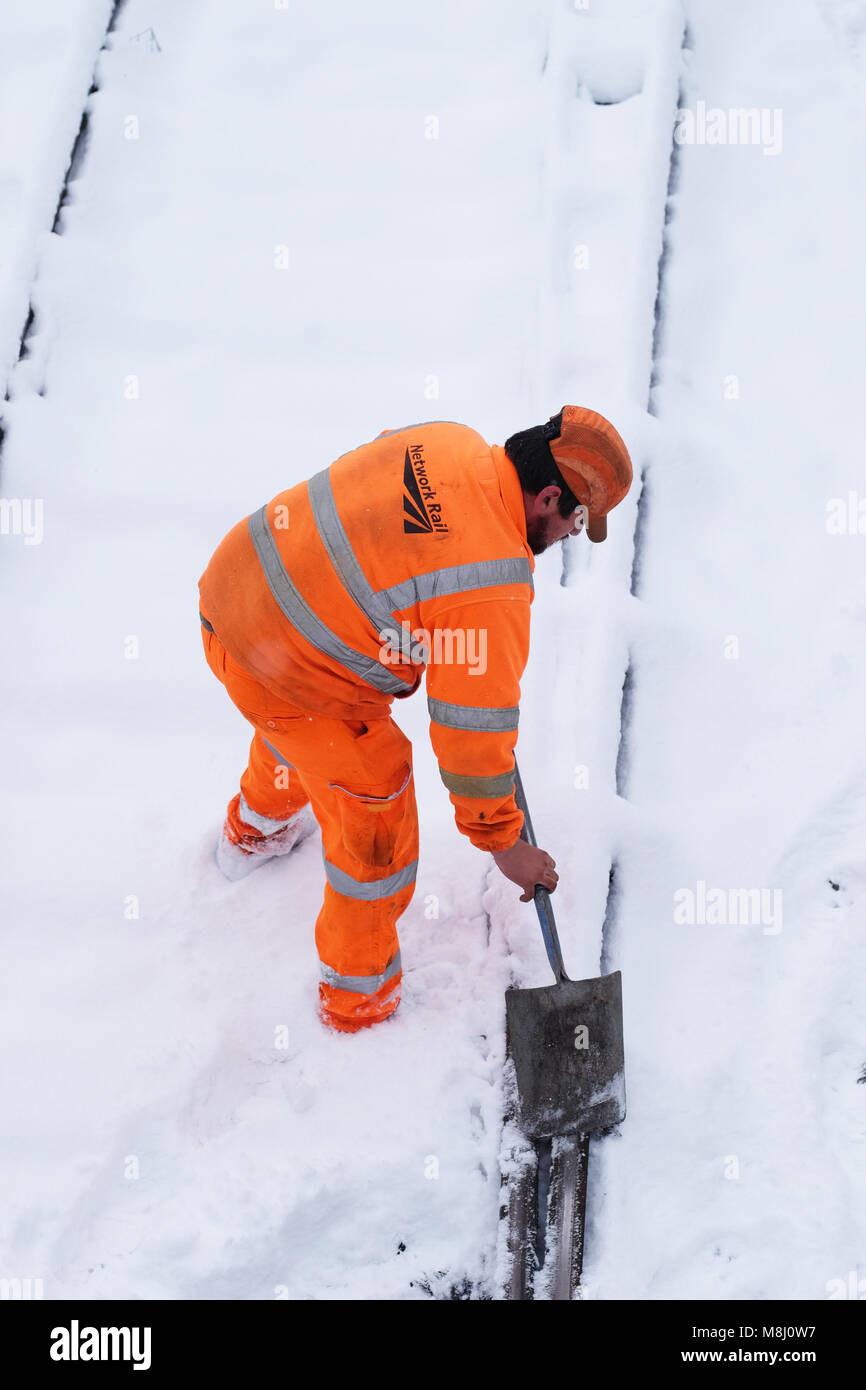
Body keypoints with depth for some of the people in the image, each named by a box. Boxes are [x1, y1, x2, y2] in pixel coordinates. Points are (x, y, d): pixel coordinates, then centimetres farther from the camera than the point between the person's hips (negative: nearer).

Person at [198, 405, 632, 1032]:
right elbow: (473, 730, -19)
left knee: (296, 732, 38)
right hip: (288, 675, -9)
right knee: (376, 819, 7)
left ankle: (253, 832, 69)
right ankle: (360, 1000, 27)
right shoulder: (493, 586, -26)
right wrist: (505, 843, -5)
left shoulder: (446, 440, -4)